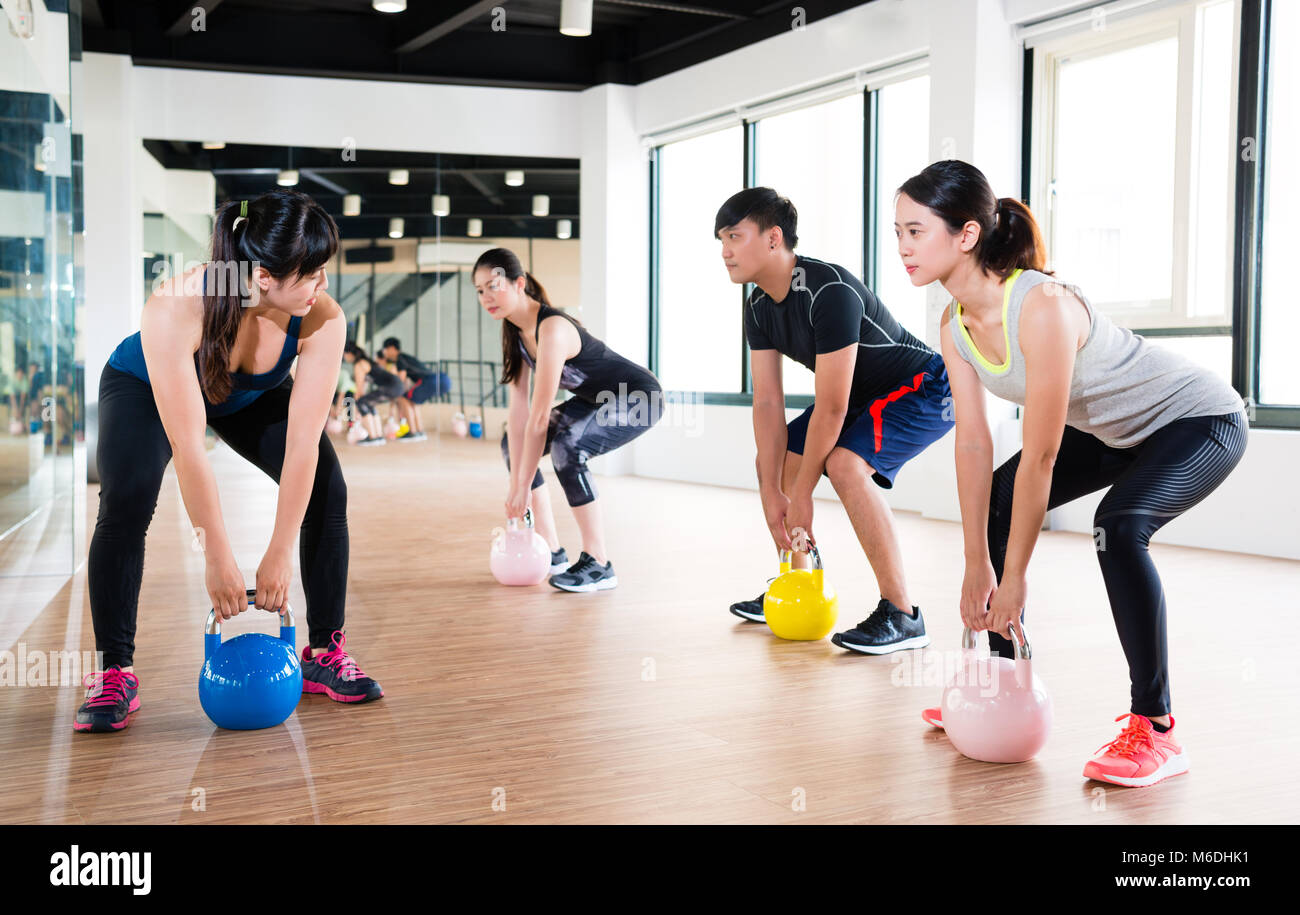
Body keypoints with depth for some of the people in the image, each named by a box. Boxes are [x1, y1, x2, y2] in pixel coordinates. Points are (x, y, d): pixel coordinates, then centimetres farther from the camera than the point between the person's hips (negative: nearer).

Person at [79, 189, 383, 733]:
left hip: (251, 396, 3)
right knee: (125, 500, -26)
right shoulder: (176, 309, -43)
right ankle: (114, 674, -10)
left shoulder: (323, 320, -34)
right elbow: (187, 448, -40)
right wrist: (218, 561, -35)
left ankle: (326, 654, -1)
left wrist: (279, 556, -30)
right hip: (145, 387, -3)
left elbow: (303, 444, -31)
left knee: (326, 491, -14)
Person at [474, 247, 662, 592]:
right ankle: (551, 551, 12)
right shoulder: (516, 330, -4)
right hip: (596, 400, 10)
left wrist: (523, 488, -24)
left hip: (638, 399, -10)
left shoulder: (552, 329, -31)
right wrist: (514, 485, -13)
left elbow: (539, 416, -30)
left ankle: (599, 565, -21)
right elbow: (518, 410, -7)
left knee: (566, 447, -32)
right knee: (513, 442, 5)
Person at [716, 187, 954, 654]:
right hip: (865, 394, 10)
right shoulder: (759, 307, -3)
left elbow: (831, 408, -30)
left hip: (924, 390, -10)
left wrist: (801, 496, -23)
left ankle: (902, 615, -25)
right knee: (775, 459, 9)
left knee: (845, 463, -32)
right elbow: (768, 401, -4)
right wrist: (772, 492, -12)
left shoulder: (829, 292, -31)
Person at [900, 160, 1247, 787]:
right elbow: (973, 445, -7)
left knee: (1119, 526, -32)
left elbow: (1040, 457, -32)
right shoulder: (956, 325, -11)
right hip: (1114, 430, 9)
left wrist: (1013, 577, -24)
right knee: (991, 505, 4)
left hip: (1200, 420, -9)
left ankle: (1153, 730, -18)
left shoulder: (1042, 305, -36)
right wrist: (977, 567, -7)